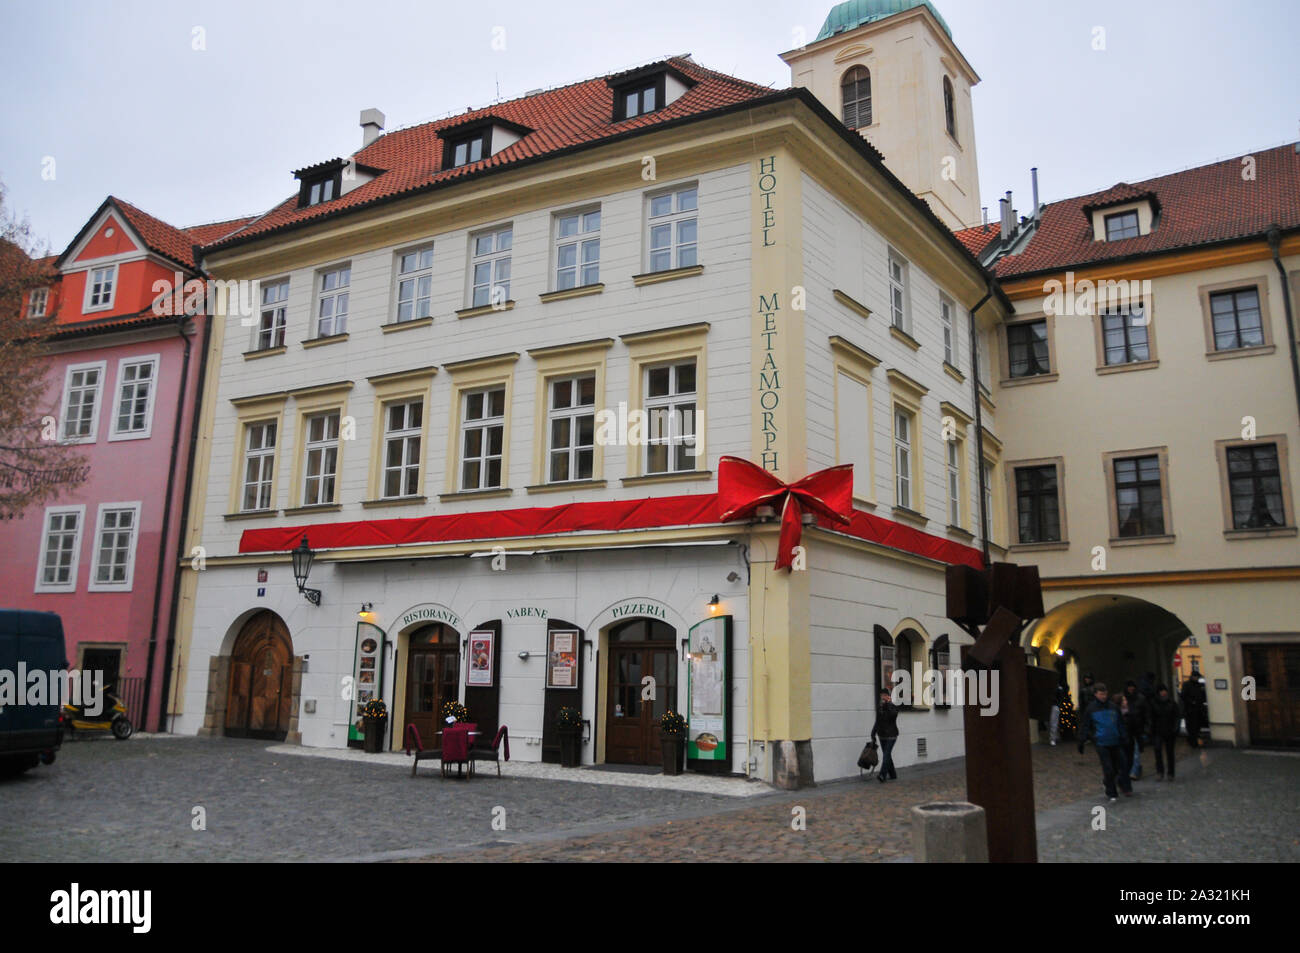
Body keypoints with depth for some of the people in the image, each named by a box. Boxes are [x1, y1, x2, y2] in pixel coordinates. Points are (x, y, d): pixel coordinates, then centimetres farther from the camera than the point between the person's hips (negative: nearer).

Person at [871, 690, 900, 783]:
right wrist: (873, 734, 12)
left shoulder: (893, 707, -4)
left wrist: (887, 705, -27)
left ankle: (883, 775, -23)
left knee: (886, 754, -15)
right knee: (887, 755, 8)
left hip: (891, 735, -6)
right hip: (882, 736, 6)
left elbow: (893, 715, -26)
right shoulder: (879, 709, 10)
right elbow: (877, 723, 16)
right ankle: (893, 775, 17)